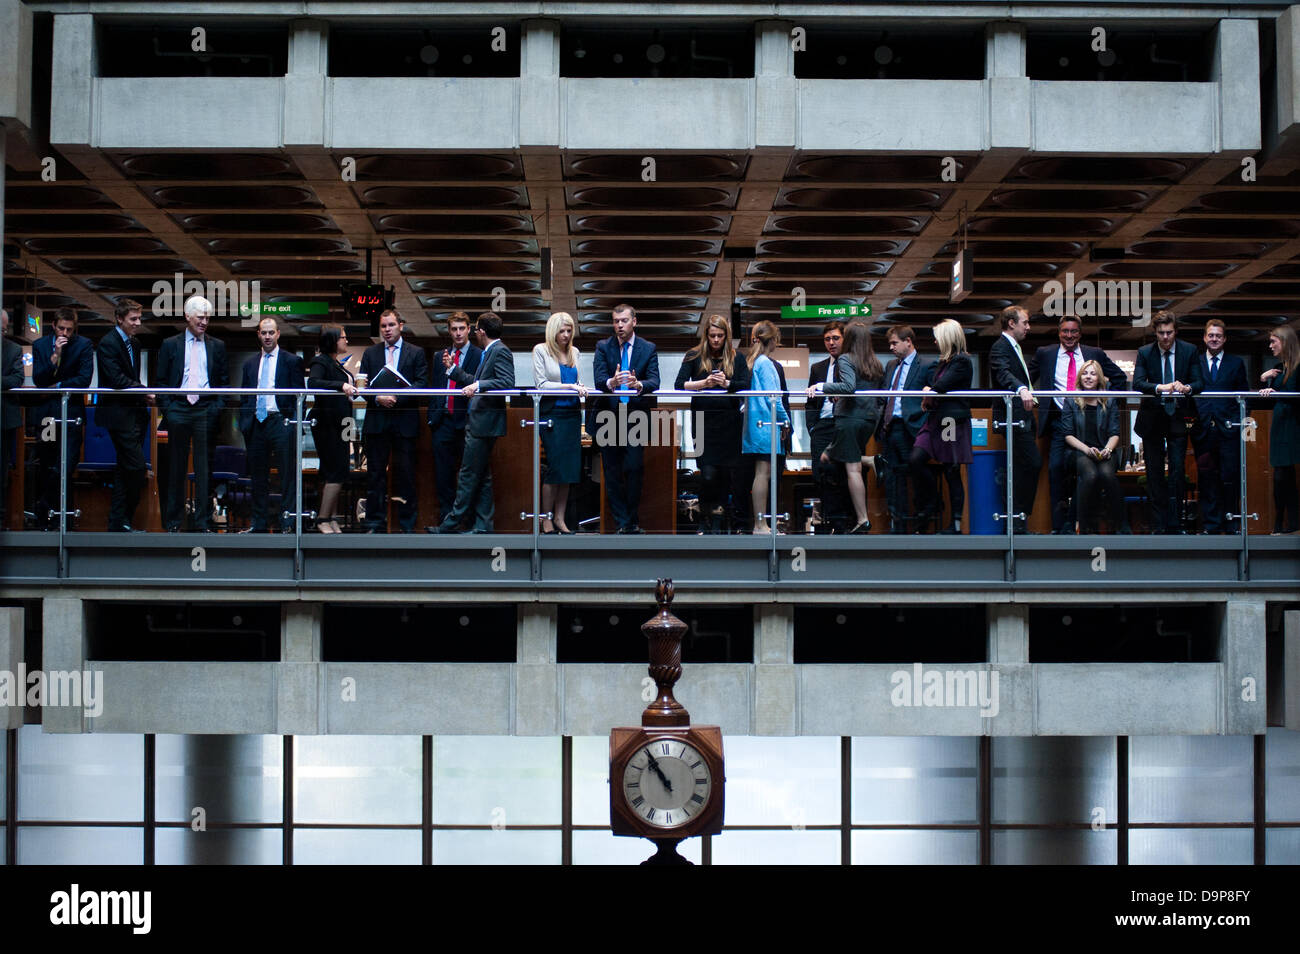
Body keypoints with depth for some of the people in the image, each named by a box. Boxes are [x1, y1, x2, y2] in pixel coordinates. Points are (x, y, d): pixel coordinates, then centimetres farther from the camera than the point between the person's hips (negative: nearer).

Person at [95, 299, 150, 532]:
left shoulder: (133, 343, 17)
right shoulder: (107, 344, -11)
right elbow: (116, 379, -20)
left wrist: (144, 395, 2)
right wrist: (145, 393, -20)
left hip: (135, 412, 9)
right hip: (119, 414, -9)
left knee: (125, 468, 10)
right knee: (136, 466, -12)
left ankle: (117, 522, 15)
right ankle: (123, 521, -1)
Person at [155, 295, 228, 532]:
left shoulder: (217, 346, 11)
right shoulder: (170, 345, 8)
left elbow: (224, 381, 12)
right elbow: (161, 381, 7)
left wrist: (217, 406, -2)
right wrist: (167, 408, -4)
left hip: (205, 411, 1)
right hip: (179, 410, -1)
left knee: (204, 466, 0)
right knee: (176, 467, 3)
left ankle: (203, 521, 4)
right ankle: (173, 521, 8)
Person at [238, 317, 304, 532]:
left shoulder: (292, 361, 5)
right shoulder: (250, 364, 17)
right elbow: (245, 398, 18)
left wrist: (294, 422, -9)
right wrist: (244, 423, 7)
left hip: (280, 422, -4)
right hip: (256, 424, 4)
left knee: (288, 474, -5)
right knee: (258, 476, 8)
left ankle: (287, 523, -4)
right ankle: (259, 523, 13)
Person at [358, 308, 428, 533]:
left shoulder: (416, 353, 7)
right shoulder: (370, 353, 13)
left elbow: (422, 383, -2)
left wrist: (398, 397, -15)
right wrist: (378, 398, -12)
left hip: (405, 421, -2)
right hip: (377, 421, 2)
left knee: (406, 473, -1)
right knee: (376, 474, 3)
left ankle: (408, 524, 5)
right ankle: (376, 524, 7)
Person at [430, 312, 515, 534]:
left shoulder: (500, 352, -12)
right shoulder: (489, 353, 18)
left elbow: (507, 382, -25)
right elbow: (475, 382, 24)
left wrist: (478, 386, -32)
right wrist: (452, 369, 24)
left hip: (485, 422, -11)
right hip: (478, 423, 11)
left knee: (469, 475, -6)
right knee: (481, 476, 11)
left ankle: (451, 524, -3)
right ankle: (483, 526, 14)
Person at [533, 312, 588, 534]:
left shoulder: (573, 352, 14)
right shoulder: (541, 350, -2)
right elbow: (541, 384, -8)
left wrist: (581, 387, -3)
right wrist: (568, 386, -16)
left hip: (571, 413, 5)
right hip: (552, 413, -5)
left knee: (570, 466, 3)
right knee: (555, 465, -6)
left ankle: (560, 517, 10)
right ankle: (546, 518, 3)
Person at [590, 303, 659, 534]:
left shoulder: (648, 349, 4)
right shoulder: (603, 347, 5)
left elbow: (654, 382, -8)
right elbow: (599, 380, -8)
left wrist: (638, 384, -31)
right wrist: (611, 383, -32)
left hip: (636, 416, -1)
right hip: (608, 417, 1)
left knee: (635, 469, -7)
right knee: (612, 472, 3)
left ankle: (633, 521, 7)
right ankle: (621, 522, 10)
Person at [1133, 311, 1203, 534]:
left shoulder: (1189, 351, 1)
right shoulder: (1144, 353, 0)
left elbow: (1199, 383, -2)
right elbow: (1137, 383, -12)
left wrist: (1187, 388, -26)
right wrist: (1160, 388, -31)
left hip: (1178, 418, 0)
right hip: (1153, 418, 0)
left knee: (1177, 471, -4)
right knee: (1154, 473, 3)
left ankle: (1175, 524, 1)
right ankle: (1158, 525, 8)